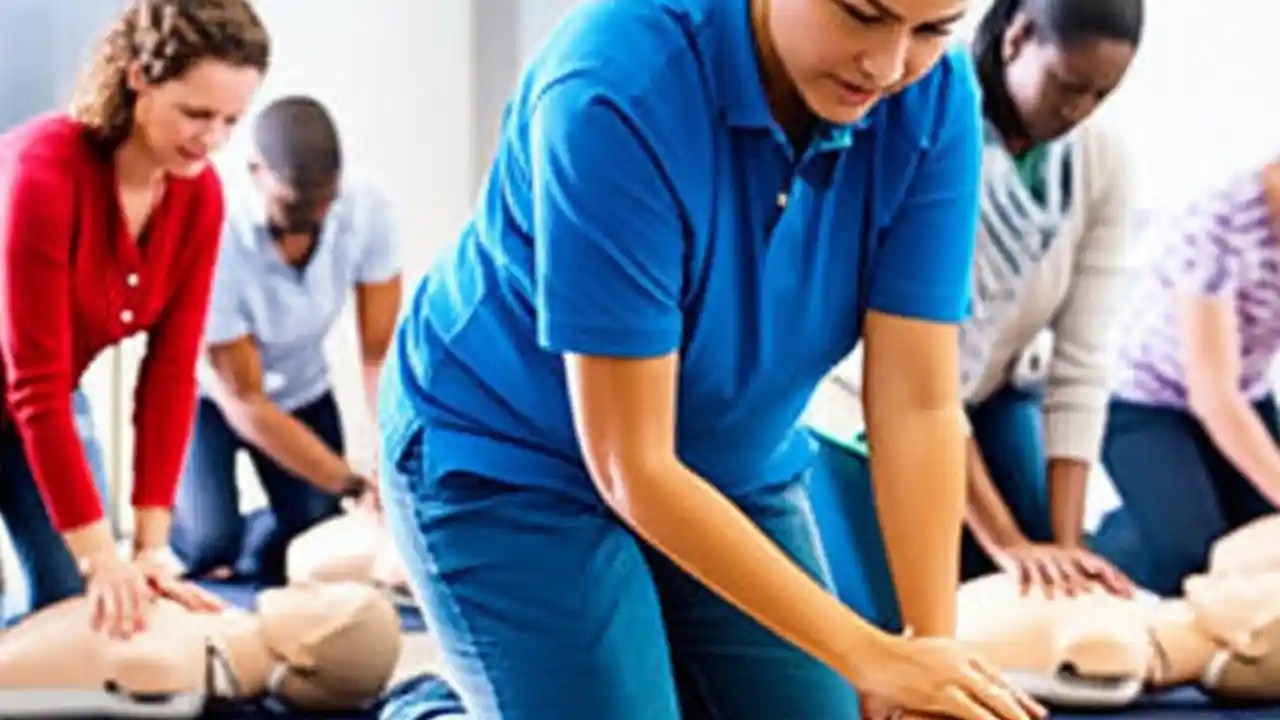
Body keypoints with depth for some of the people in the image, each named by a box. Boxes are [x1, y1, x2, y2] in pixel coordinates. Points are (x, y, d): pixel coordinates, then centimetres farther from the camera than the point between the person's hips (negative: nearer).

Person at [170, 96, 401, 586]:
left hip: (300, 390, 4)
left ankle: (248, 583, 25)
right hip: (207, 394, -3)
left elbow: (380, 356, -22)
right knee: (211, 541, -22)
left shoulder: (367, 209, -27)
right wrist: (355, 486, -35)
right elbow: (243, 401, -29)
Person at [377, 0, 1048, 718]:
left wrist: (934, 647, -26)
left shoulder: (934, 98, -18)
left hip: (737, 473, 6)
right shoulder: (617, 94, -33)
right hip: (508, 467, -5)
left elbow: (918, 406, -17)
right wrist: (871, 657, -32)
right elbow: (630, 468, -31)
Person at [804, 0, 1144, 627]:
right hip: (863, 408, -4)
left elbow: (1081, 363, -14)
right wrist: (1003, 539, -31)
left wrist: (1067, 541, -21)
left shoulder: (1101, 163, -15)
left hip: (985, 406, 4)